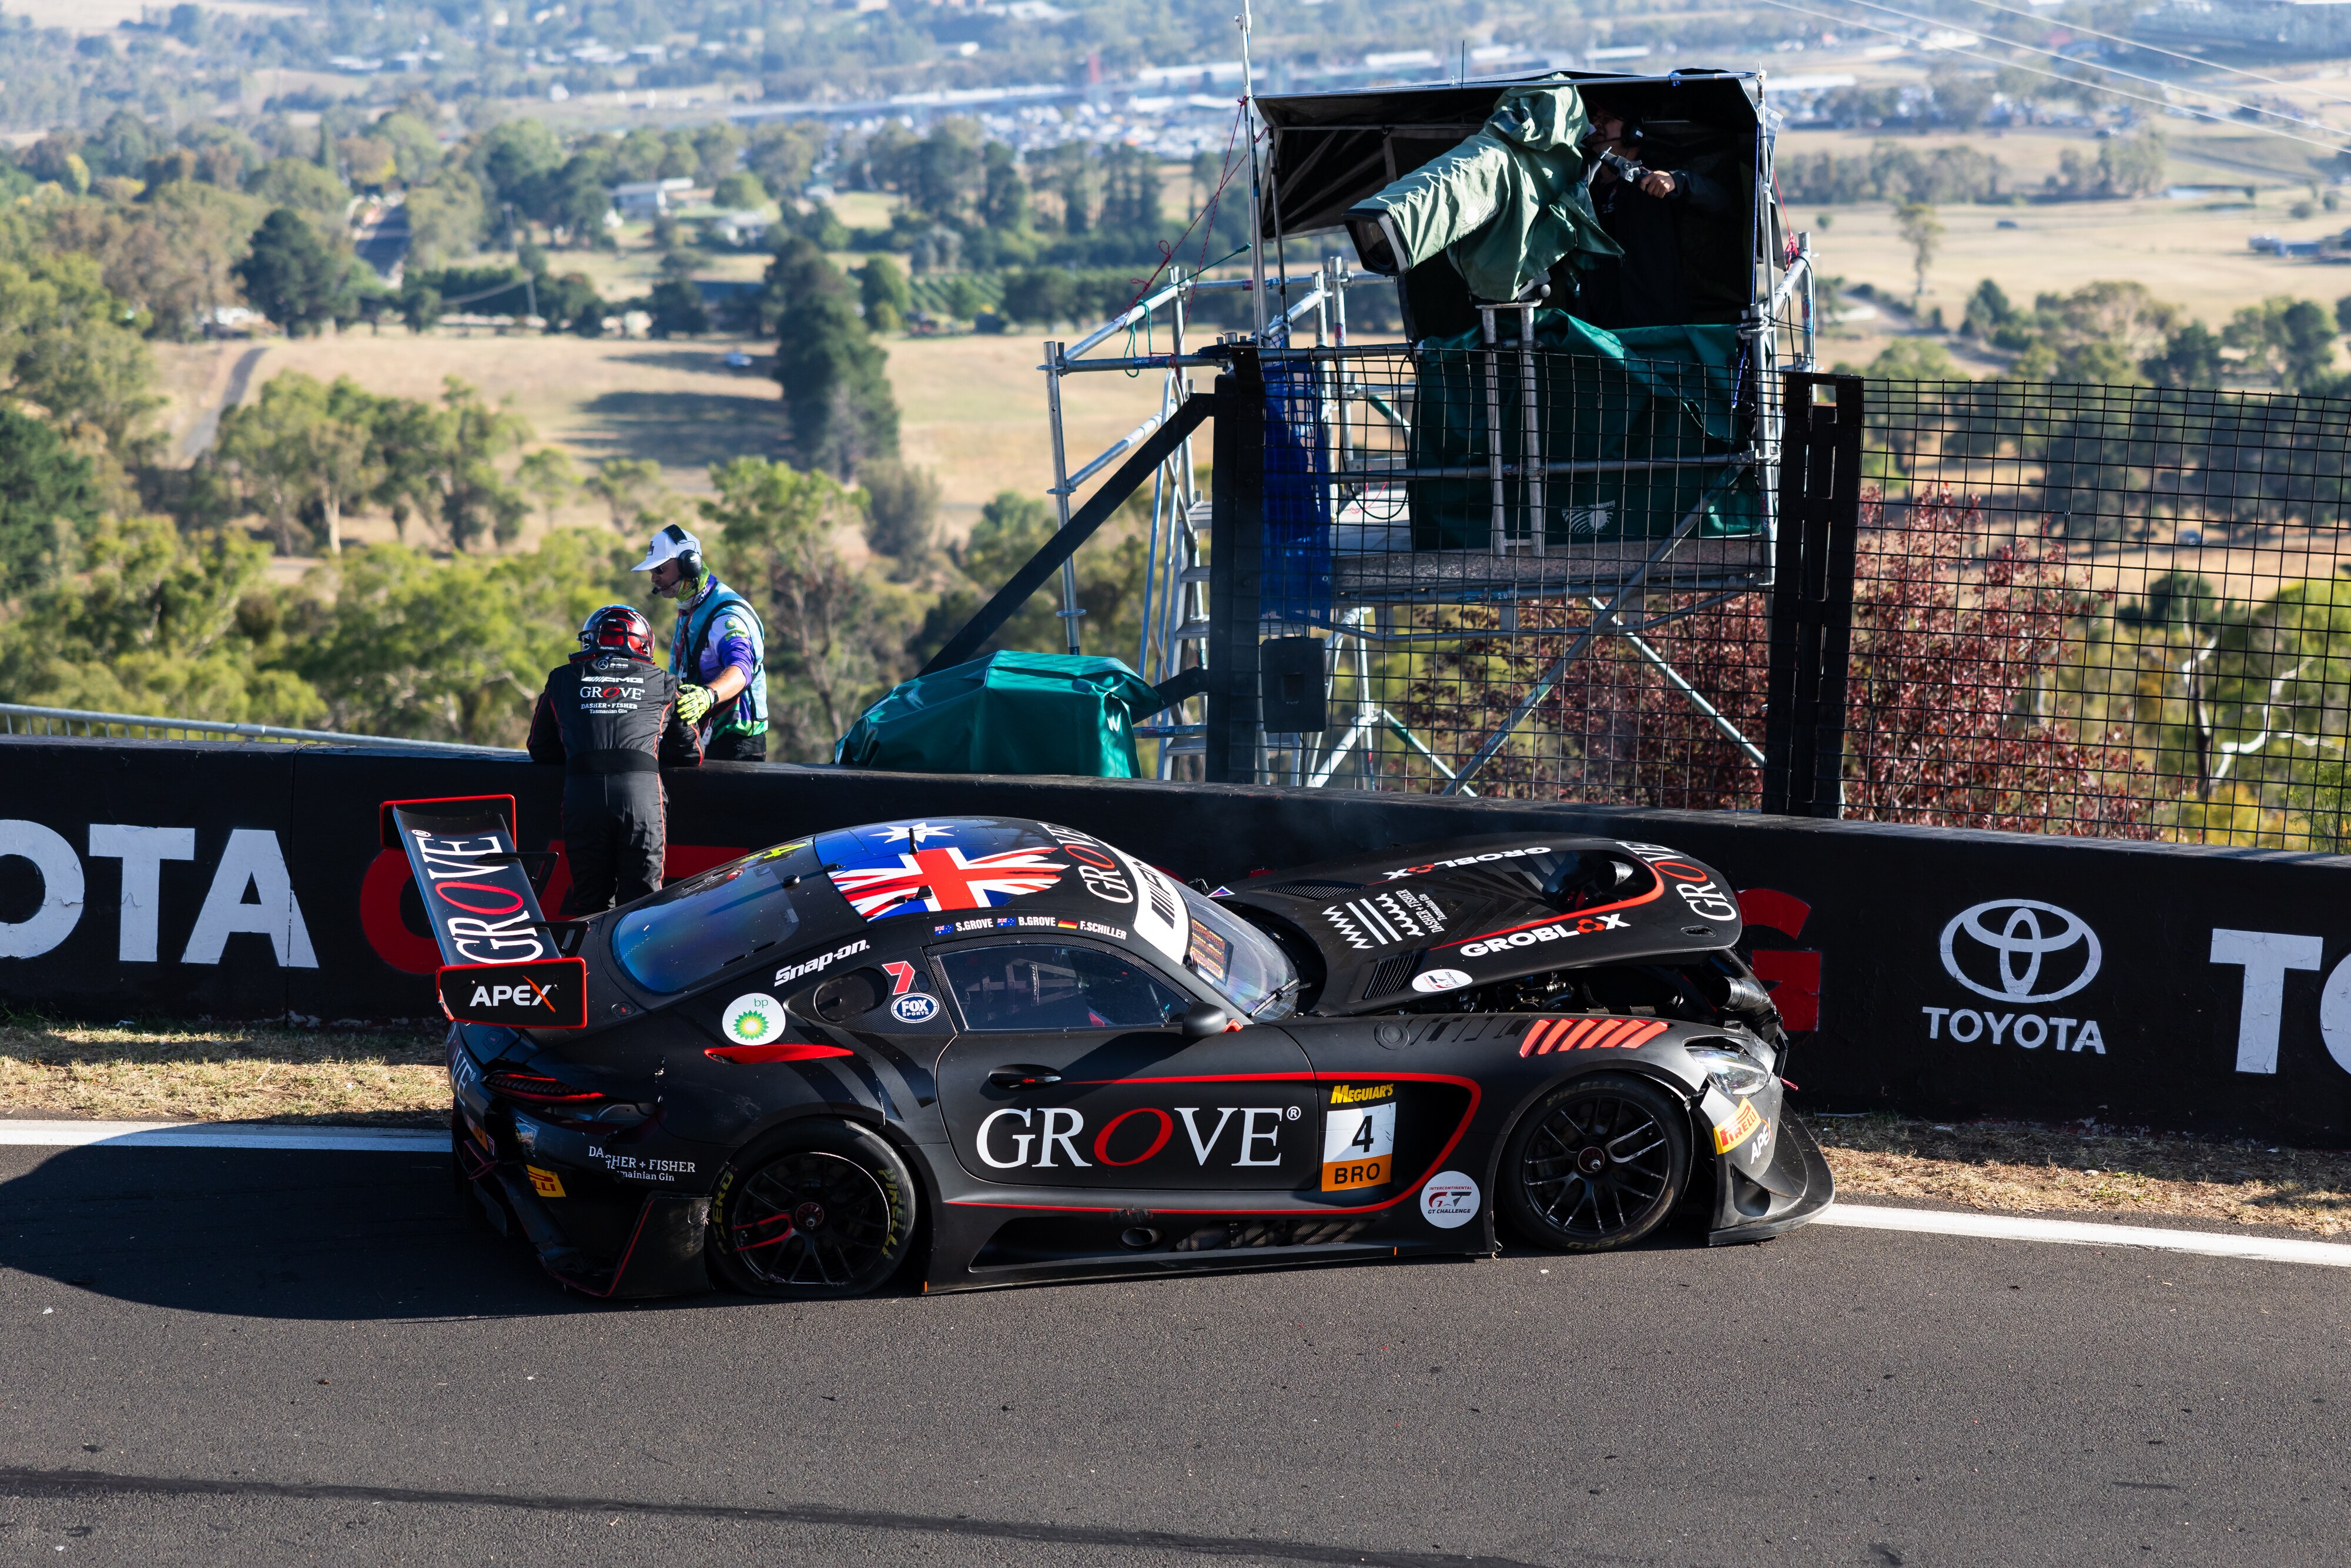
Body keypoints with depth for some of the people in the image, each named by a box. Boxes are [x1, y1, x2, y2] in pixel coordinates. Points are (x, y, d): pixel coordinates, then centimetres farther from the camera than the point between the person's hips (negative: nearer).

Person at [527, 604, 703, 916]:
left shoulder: (563, 679, 23)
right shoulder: (663, 683, 21)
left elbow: (540, 750, 28)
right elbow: (690, 752, 24)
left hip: (581, 789, 1)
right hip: (641, 787, -1)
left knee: (590, 903, 9)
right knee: (642, 901, 4)